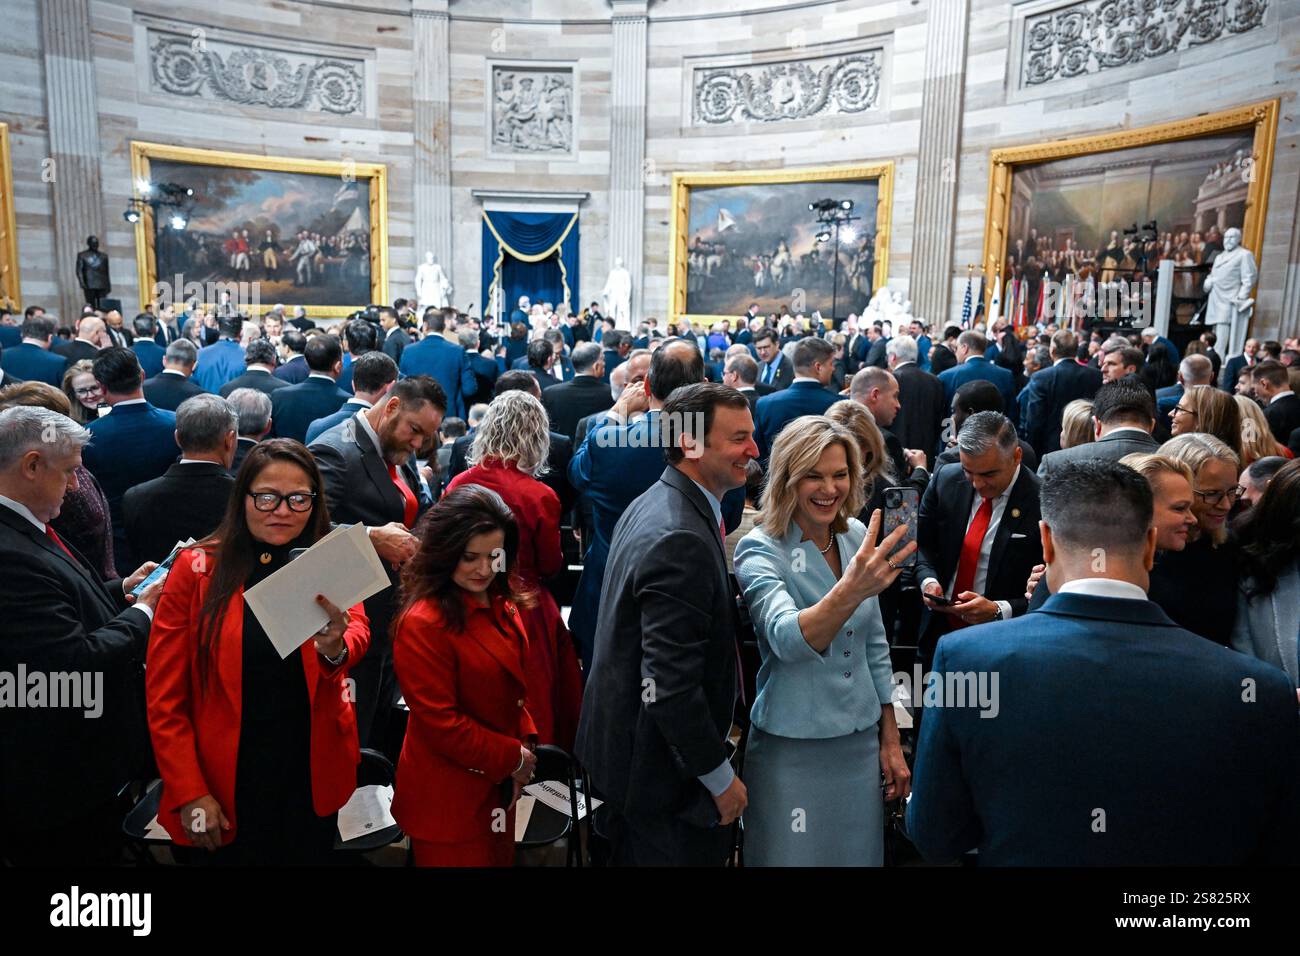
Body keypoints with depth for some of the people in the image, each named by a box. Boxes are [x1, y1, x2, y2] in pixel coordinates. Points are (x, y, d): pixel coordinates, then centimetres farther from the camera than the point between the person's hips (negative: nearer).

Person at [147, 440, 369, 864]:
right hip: (229, 783, -2)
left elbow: (359, 632, -20)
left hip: (313, 777, 2)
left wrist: (335, 649, -42)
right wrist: (189, 792, -10)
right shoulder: (196, 568, -7)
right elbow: (164, 697, -6)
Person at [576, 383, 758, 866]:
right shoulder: (682, 541, -29)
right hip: (662, 771, -9)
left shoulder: (651, 503, 3)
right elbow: (670, 685, -29)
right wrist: (720, 777, -18)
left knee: (630, 852, 26)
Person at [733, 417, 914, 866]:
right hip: (793, 751, -5)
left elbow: (874, 644, 10)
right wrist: (850, 590, -50)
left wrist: (890, 739, 12)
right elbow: (787, 641, -34)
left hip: (861, 742, 5)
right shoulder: (760, 550, -16)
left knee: (860, 852, 17)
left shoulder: (857, 537, 0)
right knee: (794, 855, 9)